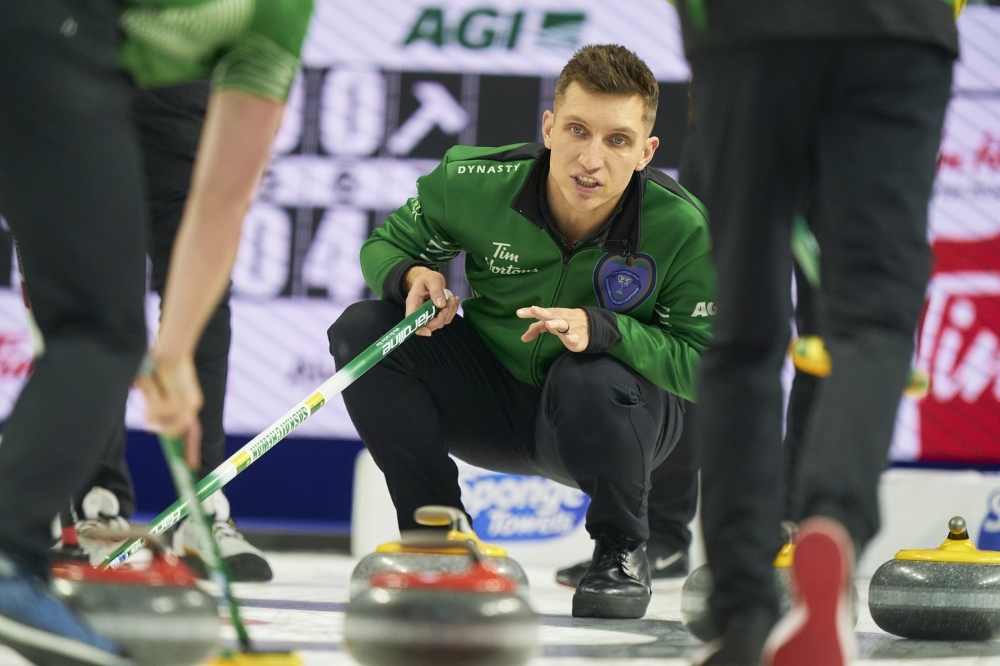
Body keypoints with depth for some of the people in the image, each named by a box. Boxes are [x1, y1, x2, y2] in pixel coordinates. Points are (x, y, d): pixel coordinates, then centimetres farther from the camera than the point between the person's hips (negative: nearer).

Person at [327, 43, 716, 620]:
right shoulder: (475, 184, -20)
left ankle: (622, 551, -6)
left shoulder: (682, 228, -25)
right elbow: (386, 244, -1)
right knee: (360, 330, -20)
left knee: (592, 378, -38)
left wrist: (603, 328, -38)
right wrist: (410, 276, -26)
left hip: (606, 421, -2)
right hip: (493, 404, 2)